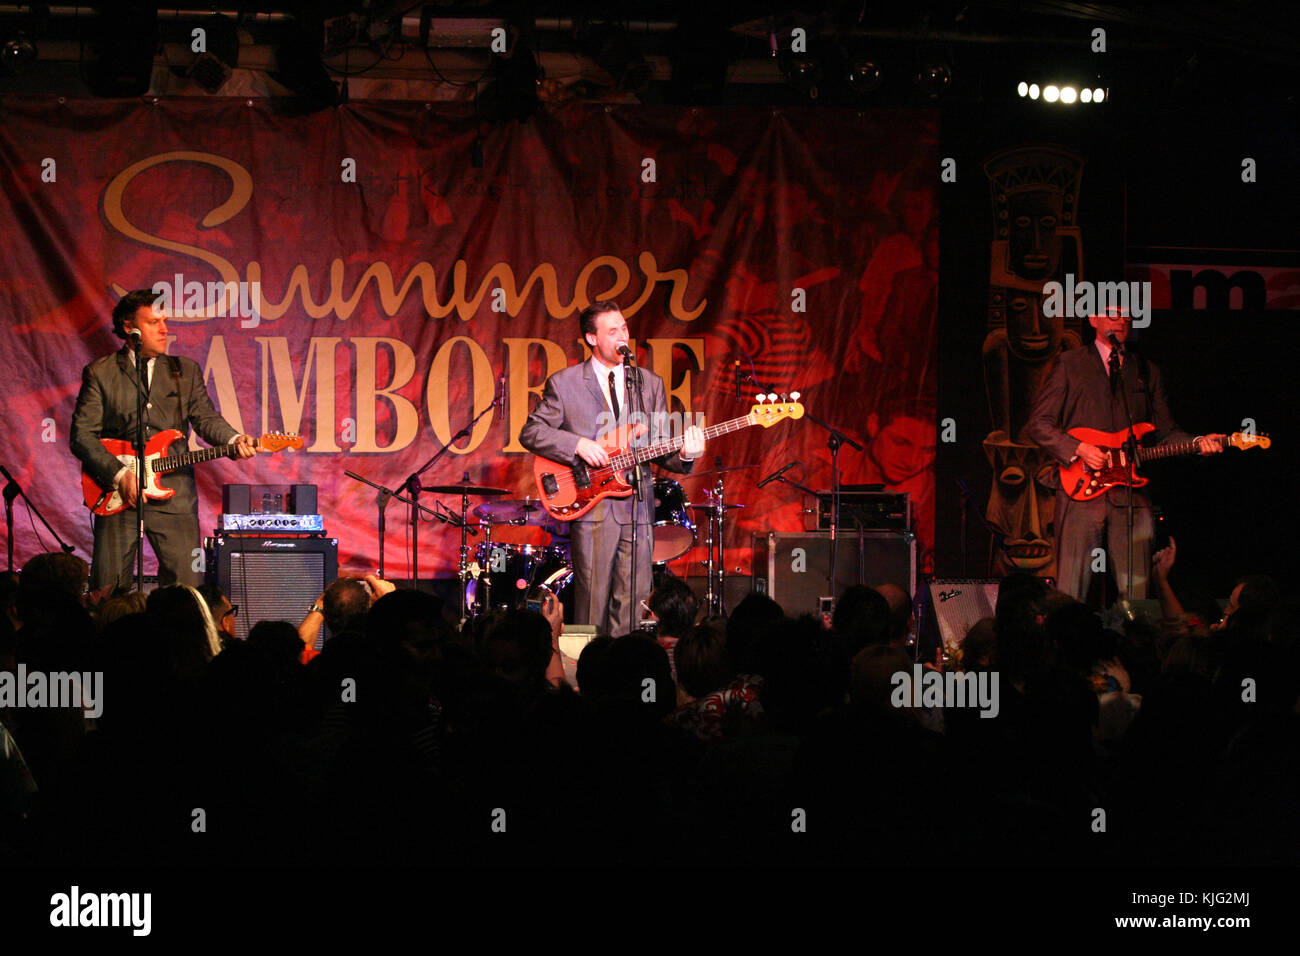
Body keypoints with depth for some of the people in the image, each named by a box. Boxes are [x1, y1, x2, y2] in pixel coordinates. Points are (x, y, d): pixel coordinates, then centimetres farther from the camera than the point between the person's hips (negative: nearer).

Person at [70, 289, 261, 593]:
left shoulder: (186, 371, 13)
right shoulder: (99, 373, 5)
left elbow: (206, 418, 4)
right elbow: (82, 435, -1)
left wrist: (234, 441, -17)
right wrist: (119, 474, -13)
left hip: (173, 496, 1)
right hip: (116, 498, -1)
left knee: (187, 585, -5)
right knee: (107, 591, -1)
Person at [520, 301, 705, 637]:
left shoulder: (650, 384, 14)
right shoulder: (564, 383, 4)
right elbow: (531, 432, 2)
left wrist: (683, 454, -9)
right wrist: (578, 445, -12)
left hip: (637, 508, 3)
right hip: (591, 507, -3)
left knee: (634, 602, 0)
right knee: (593, 601, -5)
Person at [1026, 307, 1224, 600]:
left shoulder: (1147, 372, 19)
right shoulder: (1070, 364, 7)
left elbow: (1165, 433, 19)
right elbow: (1038, 423, 3)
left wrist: (1198, 444, 0)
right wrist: (1079, 449, -11)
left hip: (1131, 497, 3)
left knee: (1136, 593, -1)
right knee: (1070, 593, -7)